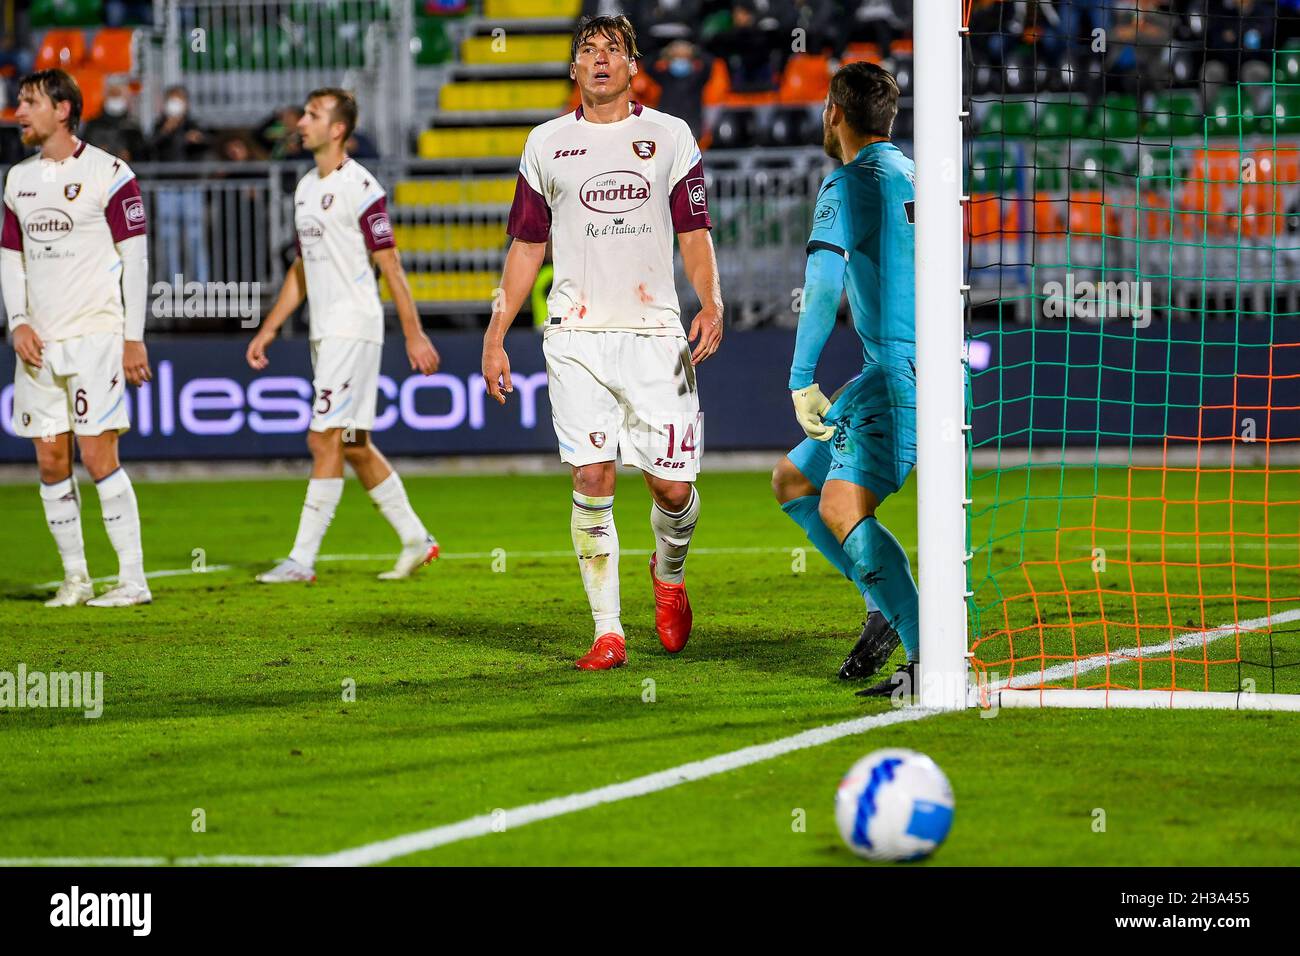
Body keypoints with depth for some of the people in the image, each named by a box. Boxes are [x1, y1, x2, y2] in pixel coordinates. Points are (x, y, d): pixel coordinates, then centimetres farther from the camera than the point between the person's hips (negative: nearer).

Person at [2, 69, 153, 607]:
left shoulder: (108, 173, -5)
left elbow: (135, 256, -5)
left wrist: (133, 337, -8)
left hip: (95, 335, -6)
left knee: (97, 456, -11)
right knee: (51, 461, 4)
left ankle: (133, 579, -6)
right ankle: (74, 577, 12)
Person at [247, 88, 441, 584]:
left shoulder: (360, 187, -12)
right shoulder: (306, 187, 14)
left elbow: (390, 266, -12)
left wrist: (414, 335, -14)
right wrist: (269, 329, 19)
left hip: (354, 329, -9)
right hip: (324, 332, 9)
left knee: (325, 440, -9)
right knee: (354, 447, 11)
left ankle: (303, 558, -8)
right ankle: (415, 540, 21)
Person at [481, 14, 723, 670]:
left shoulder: (669, 136, 8)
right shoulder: (546, 144, 11)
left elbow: (694, 232, 7)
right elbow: (527, 245, 15)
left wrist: (711, 302, -10)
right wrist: (495, 336, 10)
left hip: (654, 333, 0)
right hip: (576, 338, 1)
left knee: (672, 485, -4)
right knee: (592, 480, -9)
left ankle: (669, 575, 29)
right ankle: (607, 632, -4)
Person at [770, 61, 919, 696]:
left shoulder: (850, 182, -8)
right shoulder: (915, 178, 20)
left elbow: (824, 284, -19)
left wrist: (801, 380, -19)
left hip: (905, 369, -10)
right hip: (896, 371, 10)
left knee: (841, 506, -22)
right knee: (792, 482, 15)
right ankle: (886, 605, 9)